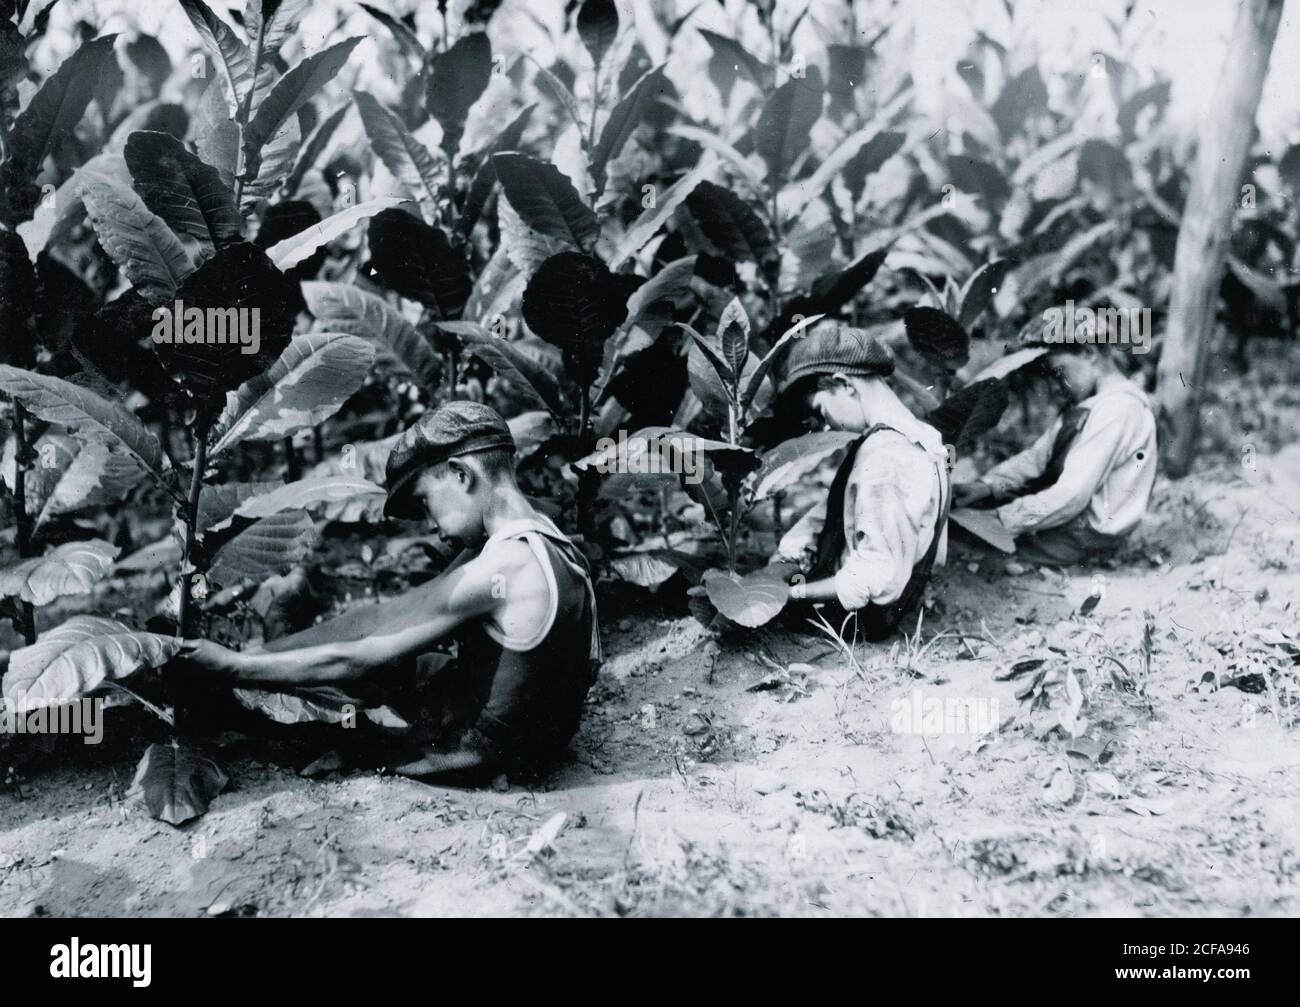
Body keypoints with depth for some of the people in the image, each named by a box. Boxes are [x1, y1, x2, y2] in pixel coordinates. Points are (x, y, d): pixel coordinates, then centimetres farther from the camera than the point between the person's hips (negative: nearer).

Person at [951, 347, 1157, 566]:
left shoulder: (1118, 407, -20)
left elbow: (1071, 496, -25)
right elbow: (1038, 455, 9)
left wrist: (1002, 521, -22)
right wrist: (986, 485, -7)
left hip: (1088, 536, -10)